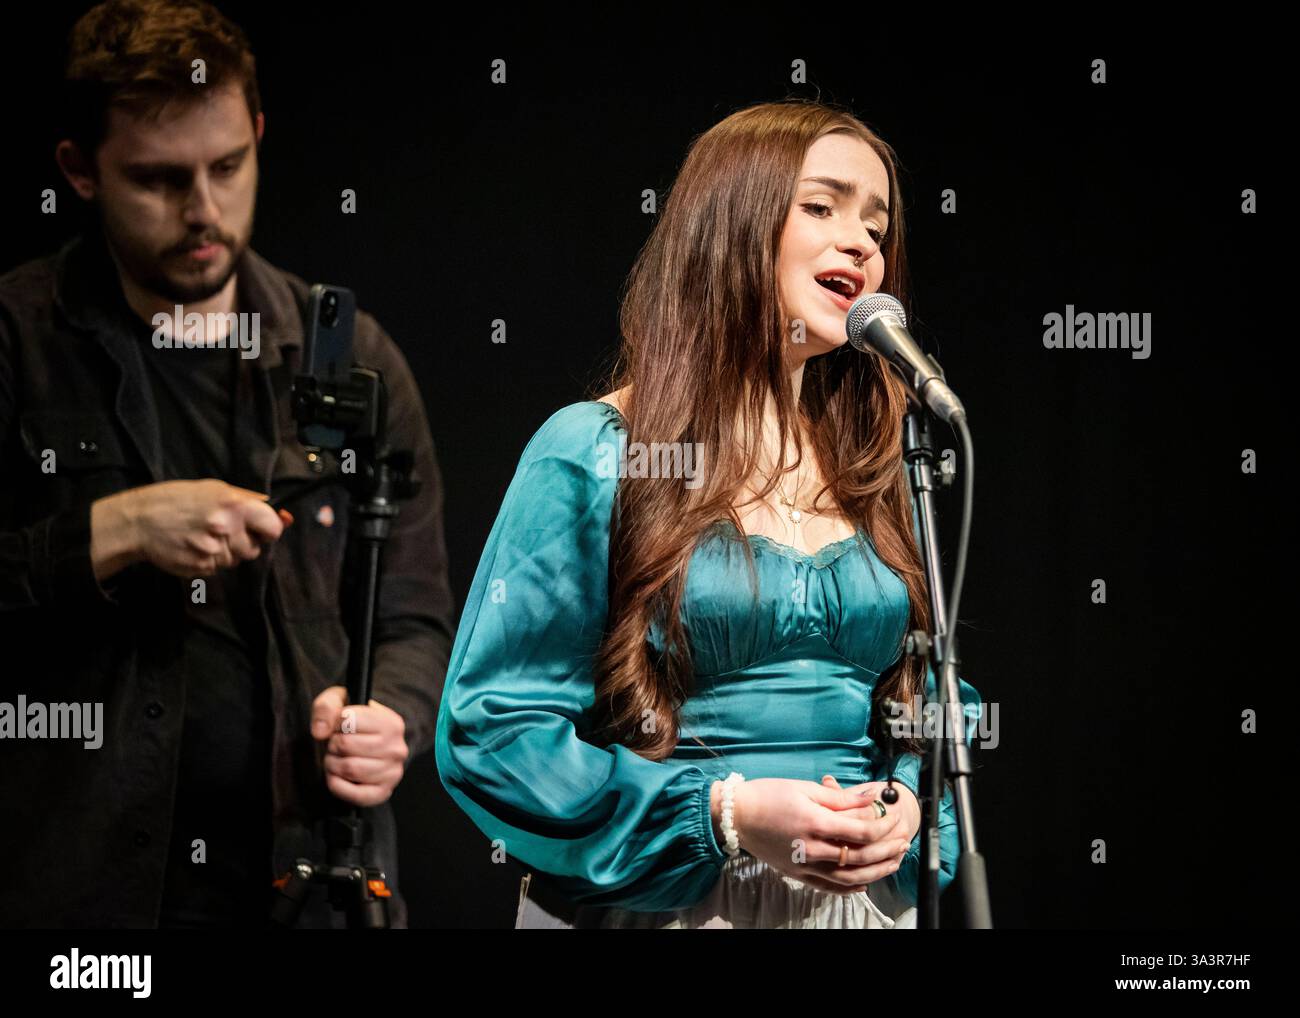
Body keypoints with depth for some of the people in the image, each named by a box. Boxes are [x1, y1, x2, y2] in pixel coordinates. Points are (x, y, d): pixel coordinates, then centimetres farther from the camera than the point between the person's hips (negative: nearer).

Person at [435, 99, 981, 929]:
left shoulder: (878, 474, 8)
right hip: (654, 905, -4)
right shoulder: (594, 452, -7)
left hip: (861, 899, 4)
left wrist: (907, 806, -9)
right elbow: (494, 727, -11)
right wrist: (724, 815, -19)